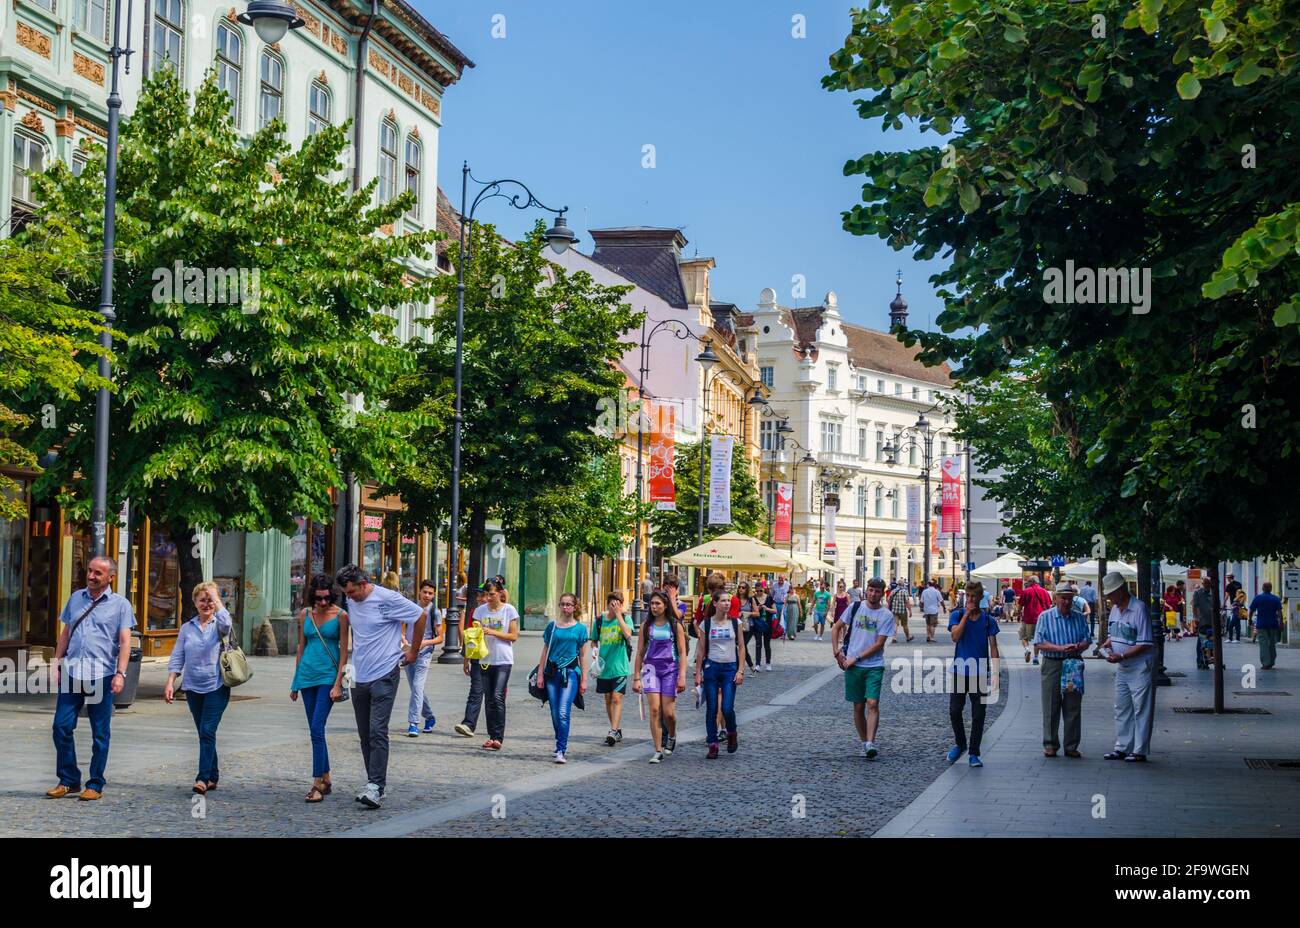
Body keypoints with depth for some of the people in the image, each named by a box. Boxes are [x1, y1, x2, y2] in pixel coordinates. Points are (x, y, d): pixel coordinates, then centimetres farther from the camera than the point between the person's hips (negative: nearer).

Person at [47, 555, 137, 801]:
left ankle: (95, 785, 10)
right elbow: (65, 634, 19)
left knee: (100, 733, 2)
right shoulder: (76, 598, 15)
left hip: (101, 676, -3)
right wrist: (56, 664, 10)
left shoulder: (120, 604, 3)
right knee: (62, 726, -1)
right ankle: (68, 781, 11)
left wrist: (120, 673, -13)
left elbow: (125, 642, -3)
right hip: (71, 673, 3)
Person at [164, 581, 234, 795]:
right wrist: (170, 682, -1)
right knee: (204, 734, 10)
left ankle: (203, 778, -17)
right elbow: (177, 657, 10)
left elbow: (226, 624, -25)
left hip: (216, 686, -4)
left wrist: (216, 599, -16)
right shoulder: (187, 628, 11)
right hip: (193, 687, 4)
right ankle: (213, 776, 19)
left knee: (207, 731, -14)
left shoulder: (218, 625, 0)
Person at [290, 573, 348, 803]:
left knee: (317, 728, -14)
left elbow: (344, 651, -5)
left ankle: (317, 784, -14)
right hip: (307, 675, 5)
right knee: (316, 730, 9)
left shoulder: (340, 616, -4)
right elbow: (301, 647, 14)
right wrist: (295, 682, 14)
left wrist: (338, 684, -12)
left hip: (328, 675, -5)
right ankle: (326, 779, 19)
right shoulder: (305, 615, 8)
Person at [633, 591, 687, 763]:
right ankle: (658, 751, -5)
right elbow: (640, 653, 9)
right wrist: (636, 677, 4)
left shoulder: (675, 626, 3)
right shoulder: (646, 626, 8)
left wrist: (682, 676, -7)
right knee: (654, 710, -9)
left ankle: (671, 736, 28)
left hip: (670, 669, -1)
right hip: (651, 668, 1)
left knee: (668, 712, -5)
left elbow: (682, 653, 1)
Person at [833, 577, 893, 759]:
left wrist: (857, 658, -11)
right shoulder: (856, 608, 4)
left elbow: (879, 644, -8)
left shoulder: (886, 615, -3)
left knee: (873, 704, -15)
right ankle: (864, 742, 18)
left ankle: (870, 743, -19)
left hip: (874, 666, -2)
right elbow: (836, 628, 12)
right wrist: (837, 652, 2)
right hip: (852, 665, 2)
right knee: (858, 706, 7)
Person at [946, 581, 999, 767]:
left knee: (978, 715, 1)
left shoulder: (988, 619, 4)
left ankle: (974, 753, 8)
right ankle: (960, 744, 24)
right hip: (959, 671, 0)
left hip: (980, 673, 0)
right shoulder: (957, 615, 3)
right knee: (954, 711, 1)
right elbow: (955, 636, -14)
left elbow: (993, 647, 4)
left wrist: (995, 674, -4)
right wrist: (966, 614, -14)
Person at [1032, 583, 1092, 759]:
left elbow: (1087, 640, 9)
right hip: (1052, 665, -2)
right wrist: (1061, 648, -18)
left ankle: (1071, 746, 10)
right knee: (1051, 708, -1)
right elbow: (1039, 644, -5)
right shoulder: (1045, 617, 2)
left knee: (1073, 708, 3)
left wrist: (1078, 647, -15)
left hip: (1074, 665, 2)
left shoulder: (1079, 617, 11)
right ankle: (1050, 745, 8)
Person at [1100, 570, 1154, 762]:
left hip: (1139, 667, -8)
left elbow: (1145, 644, -18)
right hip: (1122, 667, 8)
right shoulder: (1115, 609, 8)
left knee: (1141, 709, -1)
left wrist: (1121, 656, -23)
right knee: (1122, 709, 13)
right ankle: (1122, 748, 21)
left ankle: (1140, 751, 2)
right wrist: (1108, 644, -1)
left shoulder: (1139, 608, -17)